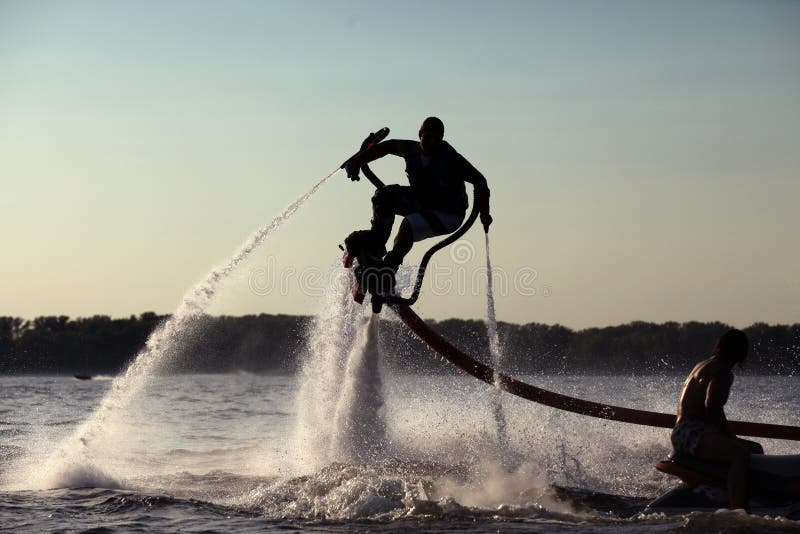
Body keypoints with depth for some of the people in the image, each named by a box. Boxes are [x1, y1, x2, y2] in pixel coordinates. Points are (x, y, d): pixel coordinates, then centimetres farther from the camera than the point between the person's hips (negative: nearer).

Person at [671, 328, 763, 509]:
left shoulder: (702, 366, 22)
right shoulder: (722, 372, -9)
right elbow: (711, 405, -24)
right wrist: (729, 435, -14)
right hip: (690, 433, -11)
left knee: (755, 449, 18)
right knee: (740, 455, -33)